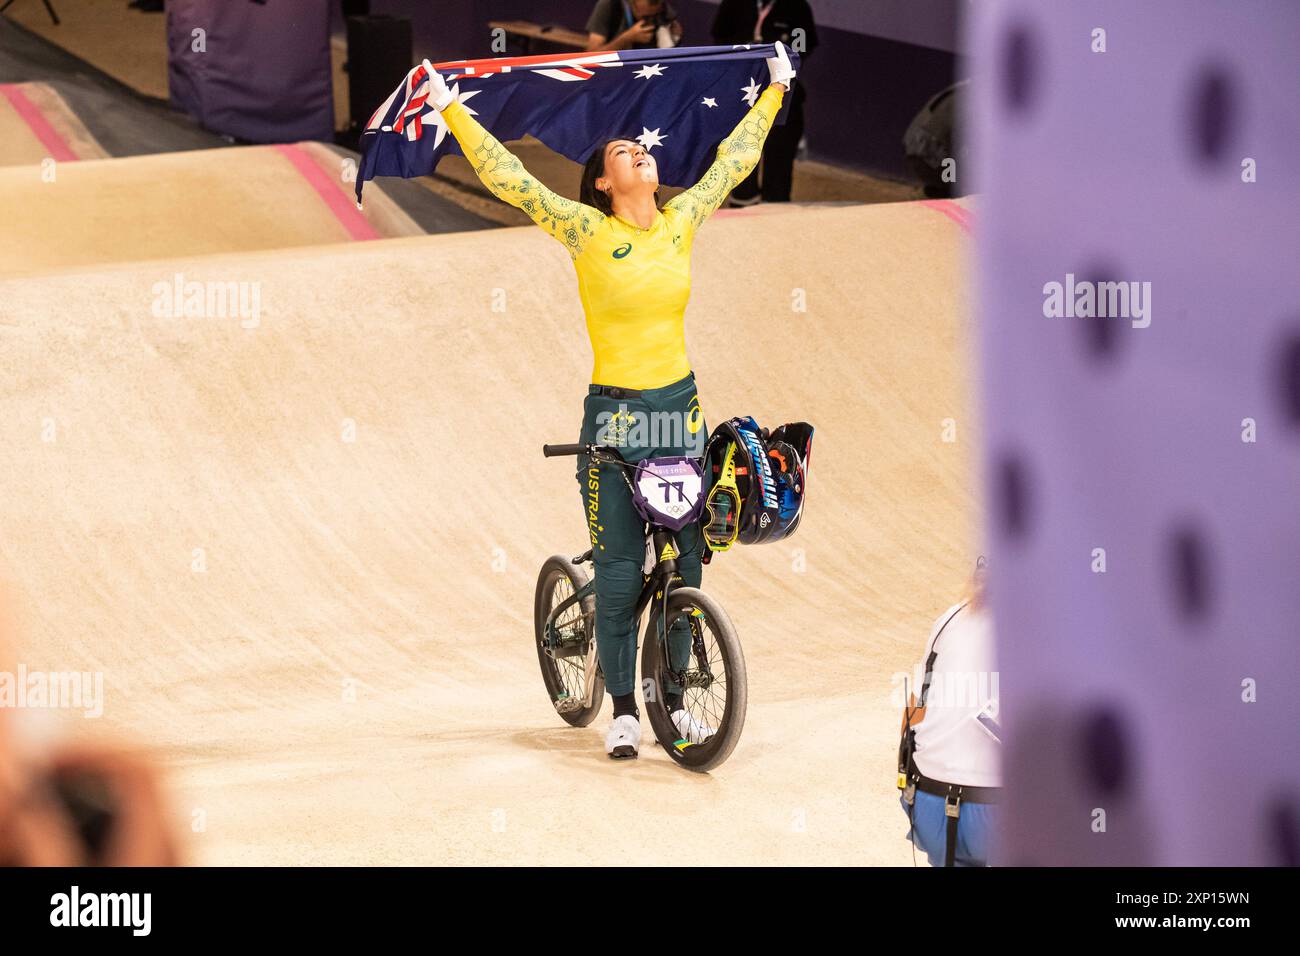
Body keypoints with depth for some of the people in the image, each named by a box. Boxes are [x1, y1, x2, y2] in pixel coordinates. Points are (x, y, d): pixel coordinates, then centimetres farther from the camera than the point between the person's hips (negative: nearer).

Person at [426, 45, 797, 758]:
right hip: (614, 412, -4)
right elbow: (507, 178, -8)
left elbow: (735, 159, 18)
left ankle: (676, 699, 16)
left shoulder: (679, 223, 6)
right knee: (620, 570, -2)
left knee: (684, 561, 5)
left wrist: (775, 90, 27)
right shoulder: (588, 232, -5)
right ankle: (623, 710, 8)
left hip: (680, 406, 4)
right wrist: (449, 109, -11)